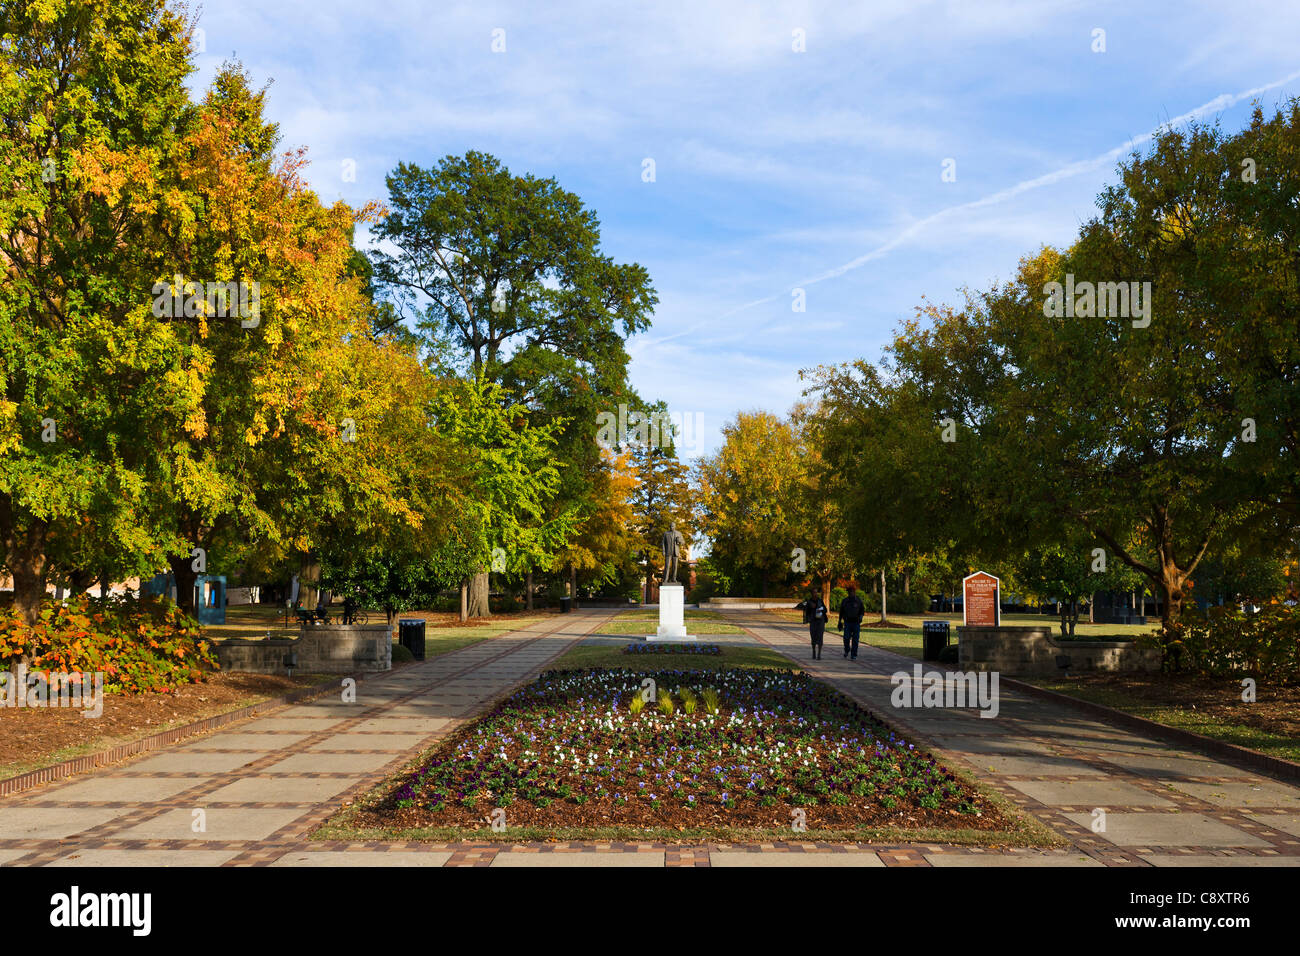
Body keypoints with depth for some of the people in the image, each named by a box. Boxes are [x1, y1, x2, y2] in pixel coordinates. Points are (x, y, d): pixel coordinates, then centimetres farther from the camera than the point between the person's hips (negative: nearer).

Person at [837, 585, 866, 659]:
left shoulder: (859, 601, 2)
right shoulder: (844, 601, 4)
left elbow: (863, 610, 8)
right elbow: (841, 611, 14)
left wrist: (861, 616, -12)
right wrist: (839, 621, 14)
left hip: (856, 623, 0)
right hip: (847, 622, 0)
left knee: (855, 639, -3)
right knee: (846, 638, -10)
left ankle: (854, 655, 5)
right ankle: (847, 650, 17)